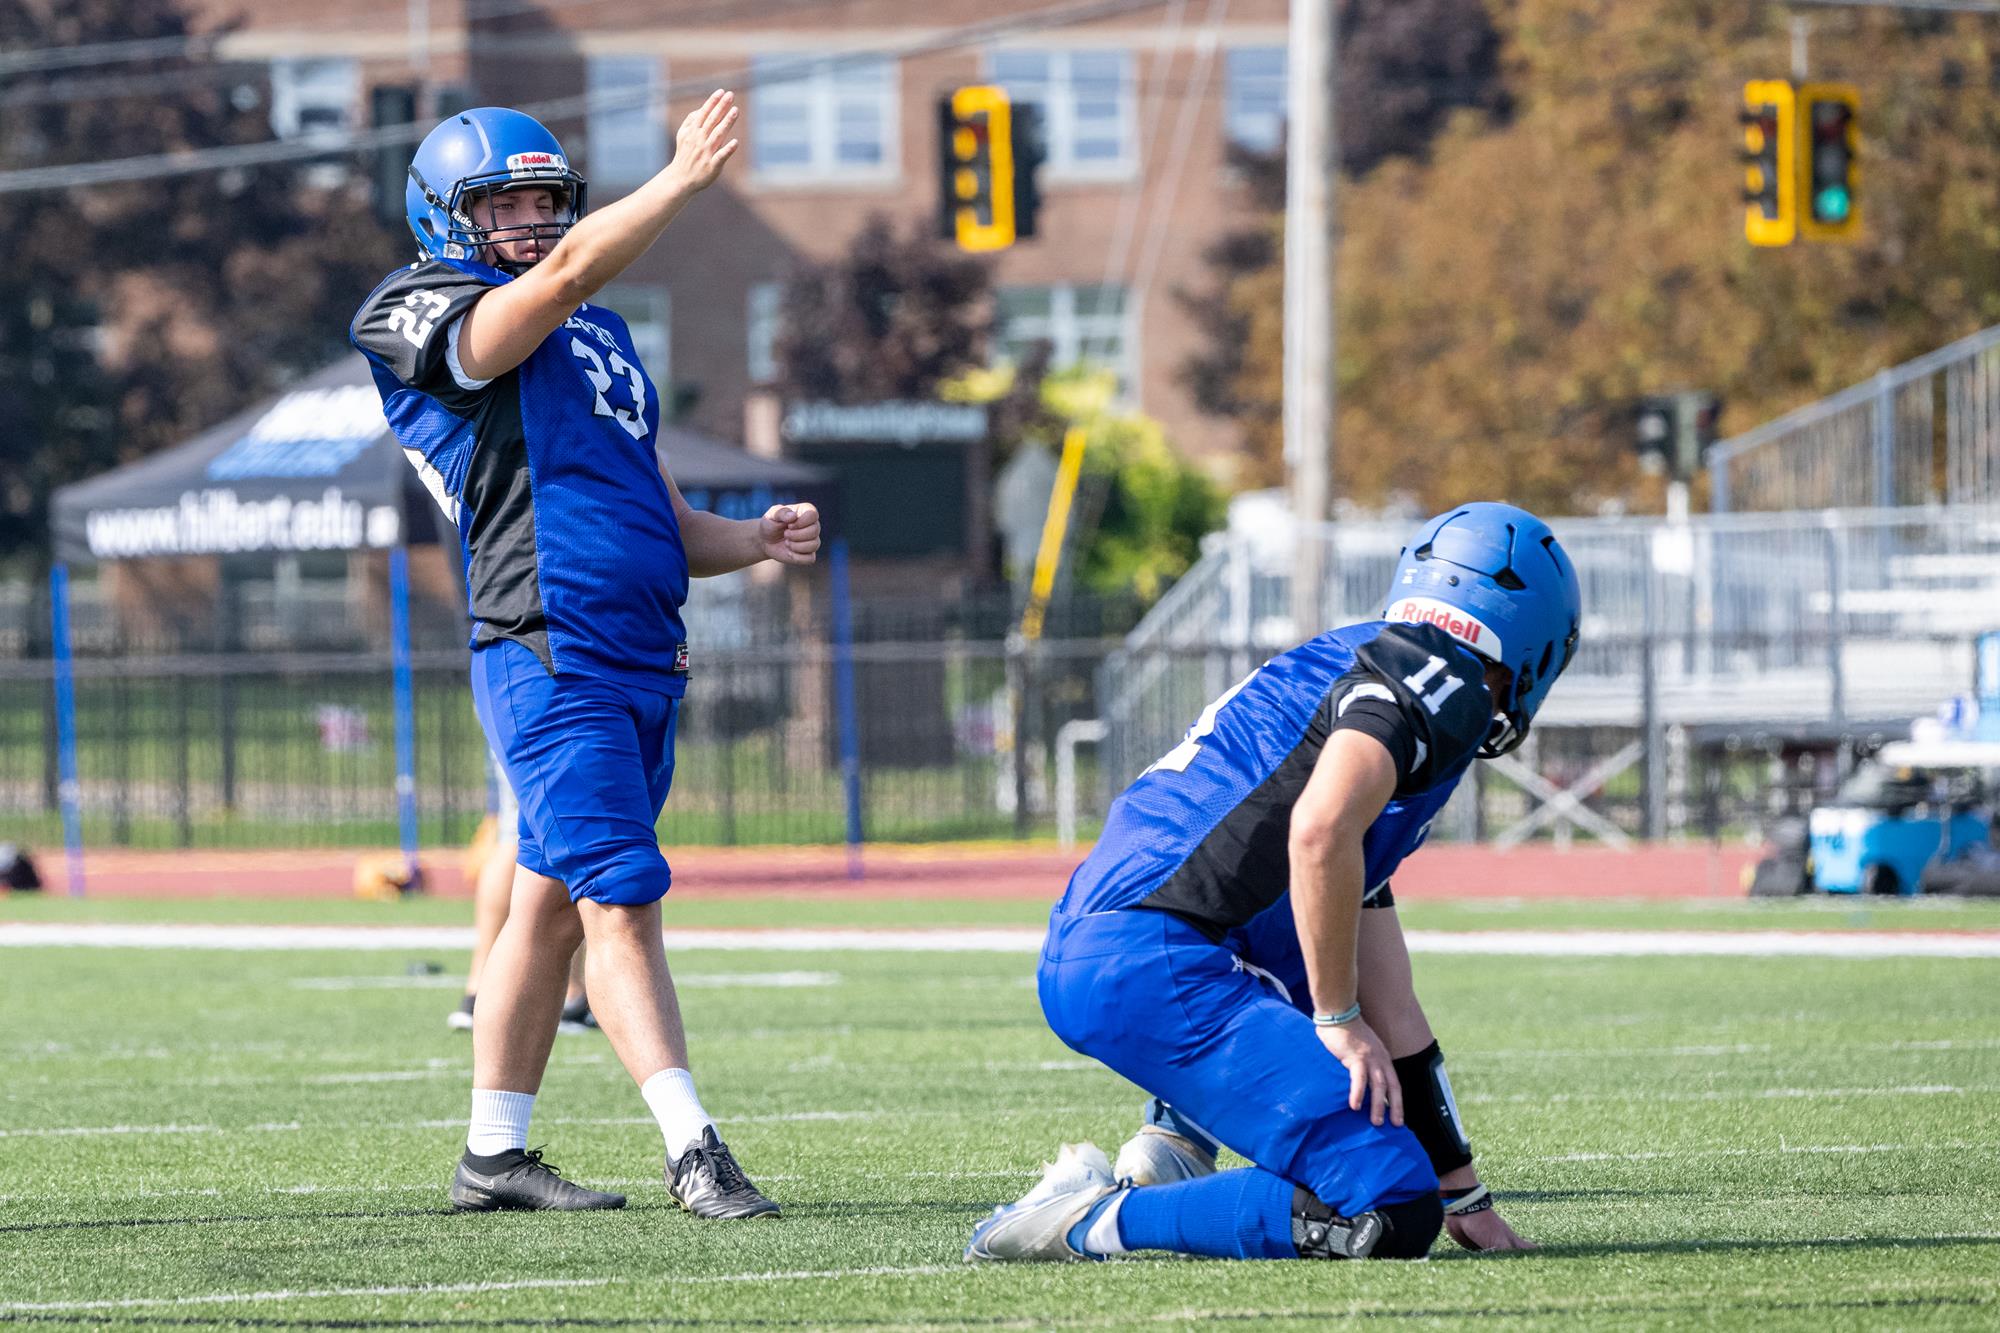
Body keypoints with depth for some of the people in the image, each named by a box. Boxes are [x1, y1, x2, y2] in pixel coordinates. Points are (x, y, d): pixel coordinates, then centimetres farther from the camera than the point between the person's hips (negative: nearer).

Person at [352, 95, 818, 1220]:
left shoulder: (600, 340, 23)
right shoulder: (430, 320, -1)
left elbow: (665, 526, 24)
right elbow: (568, 272, -20)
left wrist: (756, 540, 5)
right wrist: (686, 179, -20)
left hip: (643, 657, 8)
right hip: (555, 655, -8)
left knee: (551, 903, 12)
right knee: (621, 902, -12)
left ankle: (495, 1156, 18)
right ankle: (694, 1152, -16)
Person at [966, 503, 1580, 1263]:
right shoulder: (1440, 685, 1)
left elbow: (1388, 1014, 29)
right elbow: (1318, 831, -21)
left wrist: (1462, 1195, 30)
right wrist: (1339, 1020, -9)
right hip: (1156, 966, -10)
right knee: (1388, 1216, -15)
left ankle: (1172, 1143, 15)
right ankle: (1094, 1218, -12)